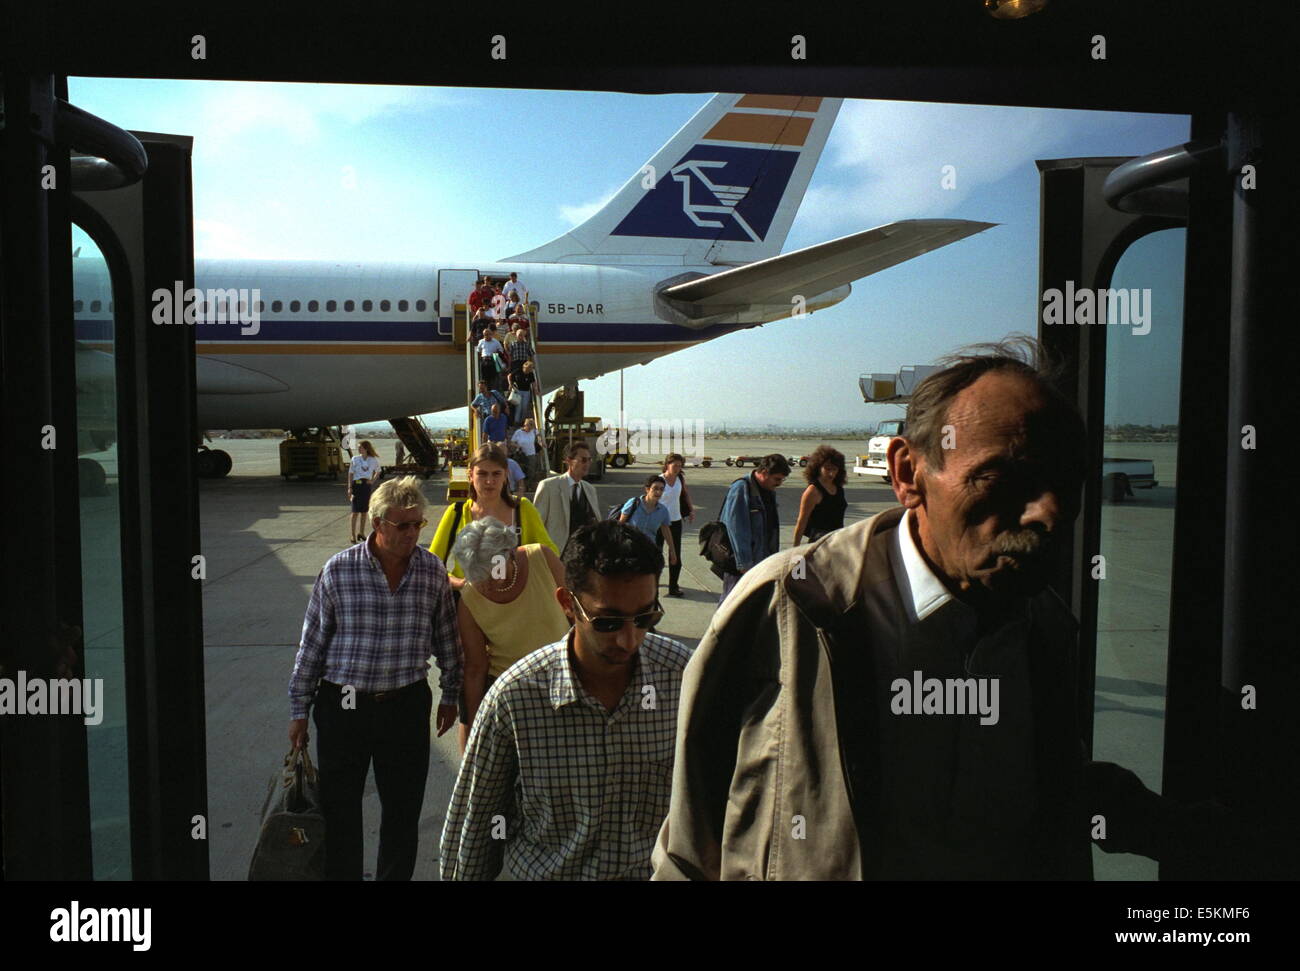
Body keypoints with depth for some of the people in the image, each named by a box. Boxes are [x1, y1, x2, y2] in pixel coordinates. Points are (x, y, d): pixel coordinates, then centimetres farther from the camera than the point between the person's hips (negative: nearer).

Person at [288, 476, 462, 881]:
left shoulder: (433, 571, -4)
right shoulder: (338, 570, -8)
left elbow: (447, 638, 8)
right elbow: (312, 643, 0)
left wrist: (450, 695, 13)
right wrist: (299, 710, 3)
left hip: (407, 706, 1)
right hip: (342, 706, -1)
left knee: (404, 812, 12)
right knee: (339, 814, 11)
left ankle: (395, 876, 33)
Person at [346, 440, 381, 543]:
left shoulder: (373, 460, 3)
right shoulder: (355, 459, -1)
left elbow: (377, 472, 18)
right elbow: (350, 474, 0)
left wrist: (372, 481, 2)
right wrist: (350, 488, -7)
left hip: (367, 485, 3)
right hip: (356, 485, -3)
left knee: (364, 511, 11)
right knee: (355, 512, -5)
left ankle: (361, 533, 24)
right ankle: (352, 536, -5)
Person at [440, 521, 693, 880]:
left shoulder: (683, 675, -20)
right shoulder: (514, 695, -25)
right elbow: (476, 816, -10)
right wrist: (463, 875, -2)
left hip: (654, 868, 1)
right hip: (543, 871, -1)